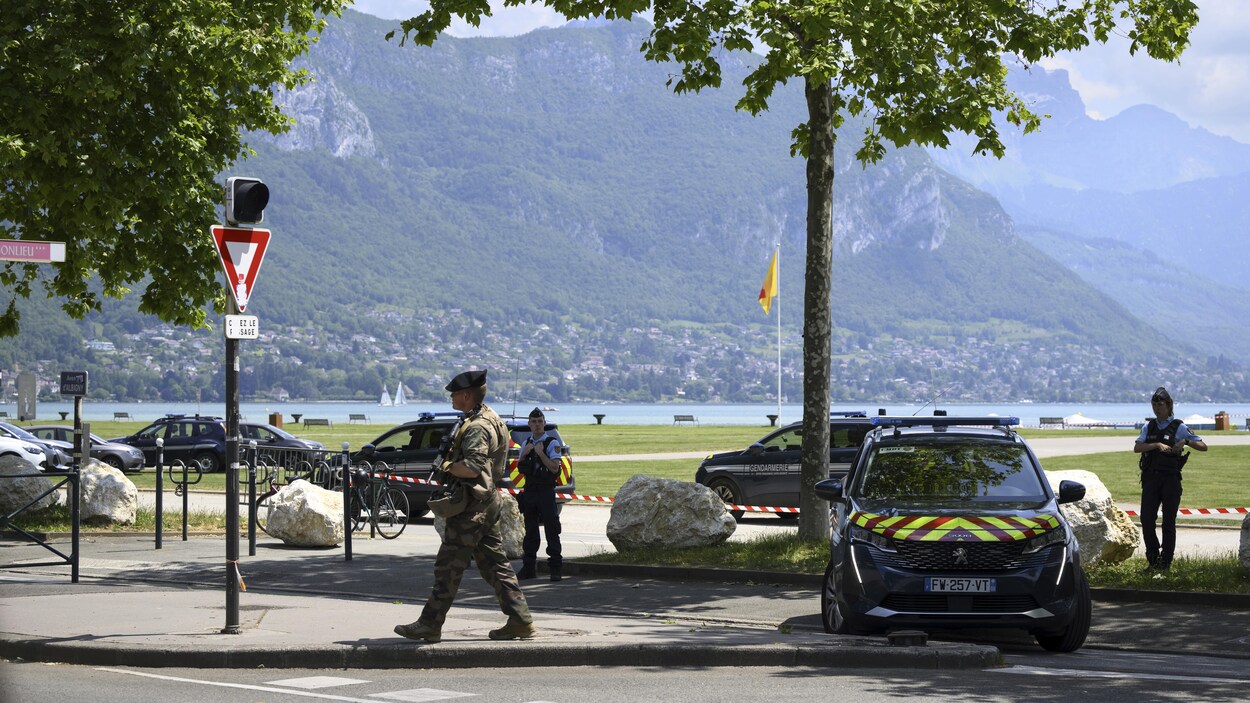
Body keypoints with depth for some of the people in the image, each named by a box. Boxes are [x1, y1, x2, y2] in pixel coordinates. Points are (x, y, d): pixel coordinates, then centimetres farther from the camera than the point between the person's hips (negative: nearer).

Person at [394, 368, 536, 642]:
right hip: (487, 504, 10)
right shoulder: (490, 419, 16)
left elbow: (471, 467, -29)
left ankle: (430, 625, 1)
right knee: (495, 564, 11)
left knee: (448, 567, -4)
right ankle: (520, 621, 10)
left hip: (471, 508, -10)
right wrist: (451, 463, 9)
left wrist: (446, 466, -14)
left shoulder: (478, 427, -17)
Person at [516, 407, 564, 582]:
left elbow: (554, 467, -13)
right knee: (530, 531, 7)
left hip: (546, 492, -5)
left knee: (551, 531, -6)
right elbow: (520, 469, 15)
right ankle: (528, 567, 10)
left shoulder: (552, 443, -4)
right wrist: (524, 454, -1)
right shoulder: (526, 444, 15)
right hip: (529, 492, 6)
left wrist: (540, 453, -17)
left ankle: (555, 568, -5)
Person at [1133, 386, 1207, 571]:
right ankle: (1152, 557, 13)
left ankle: (1166, 561, 8)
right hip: (1151, 478, 3)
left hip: (1170, 479, -3)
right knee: (1146, 520, -2)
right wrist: (1157, 445, -18)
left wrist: (1186, 441, -20)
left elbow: (1203, 446, -3)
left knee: (1169, 522, 1)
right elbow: (1137, 447, -4)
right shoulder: (1149, 427, 12)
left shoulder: (1178, 427, 1)